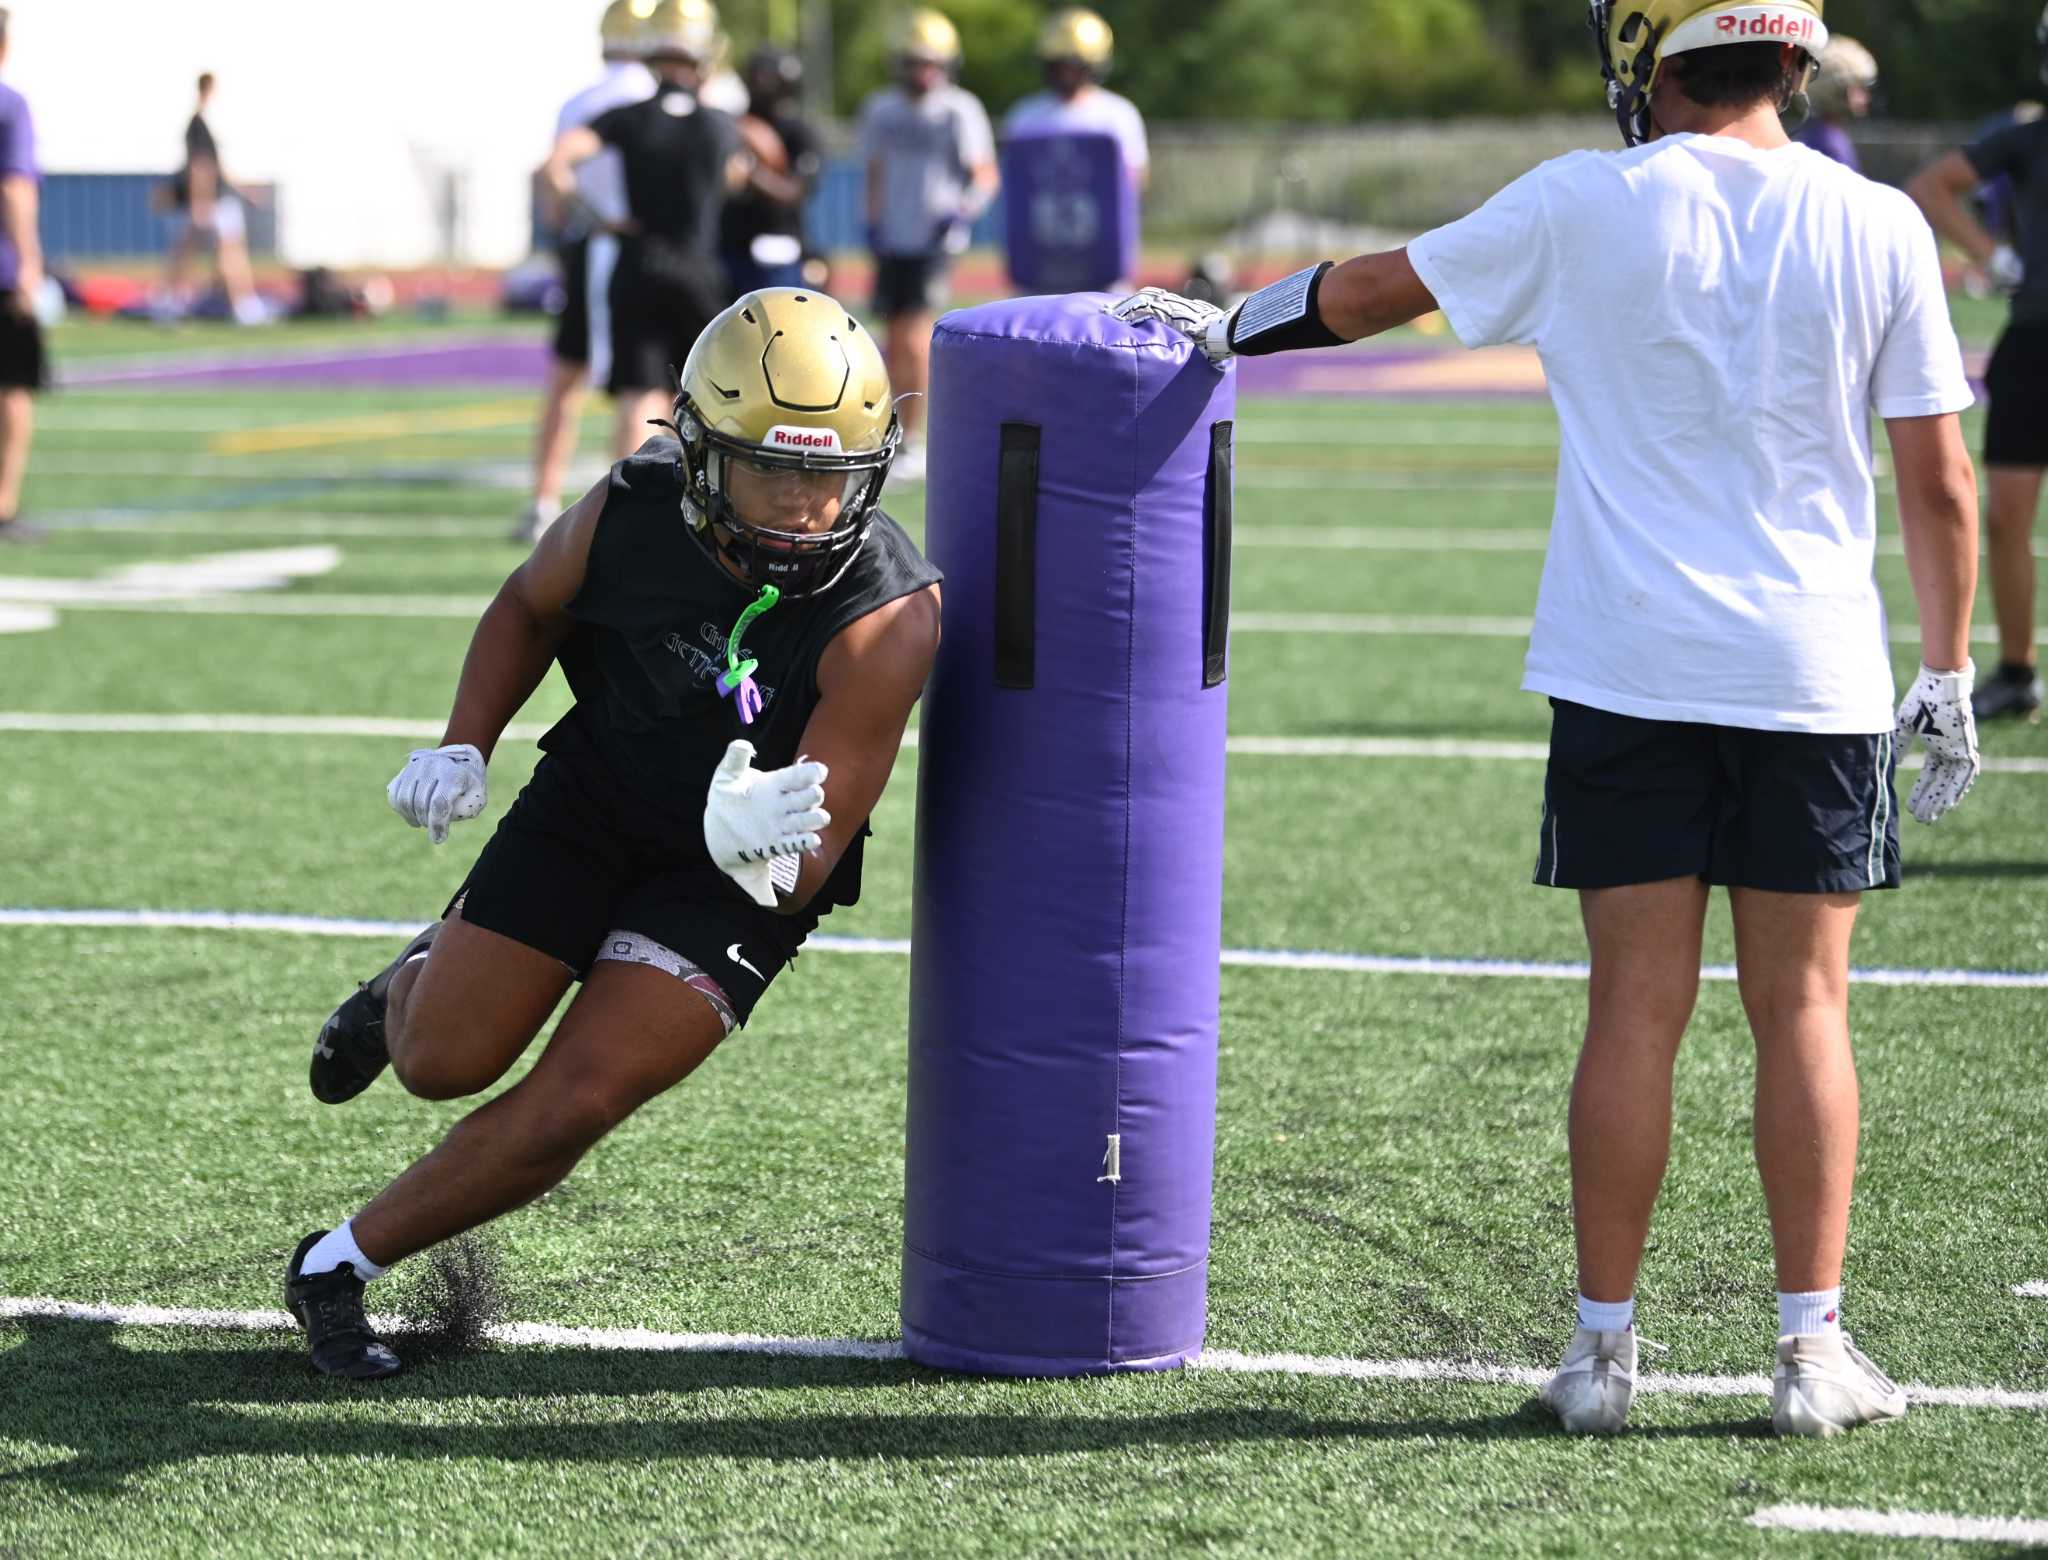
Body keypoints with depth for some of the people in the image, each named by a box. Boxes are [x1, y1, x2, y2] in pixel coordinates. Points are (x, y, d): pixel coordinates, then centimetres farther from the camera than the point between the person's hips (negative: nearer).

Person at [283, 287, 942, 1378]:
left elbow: (806, 870, -30)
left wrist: (752, 846, -52)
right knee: (443, 1063, 4)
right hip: (592, 798, 3)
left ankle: (340, 1266, 7)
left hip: (744, 876, -2)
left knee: (574, 1105, -13)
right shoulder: (636, 510, -22)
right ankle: (418, 981, 42)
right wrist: (461, 748, -9)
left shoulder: (885, 620, -32)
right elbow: (531, 605, 4)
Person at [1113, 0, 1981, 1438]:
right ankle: (1814, 1347, 8)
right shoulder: (1877, 230, -2)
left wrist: (1223, 327, 26)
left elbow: (1371, 293, 9)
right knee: (1803, 1006, 7)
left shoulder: (1584, 210, -4)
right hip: (1815, 671, 0)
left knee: (1637, 1007, 4)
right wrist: (1948, 677, 10)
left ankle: (1605, 1346, 9)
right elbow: (1939, 481, 0)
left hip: (1631, 664, 0)